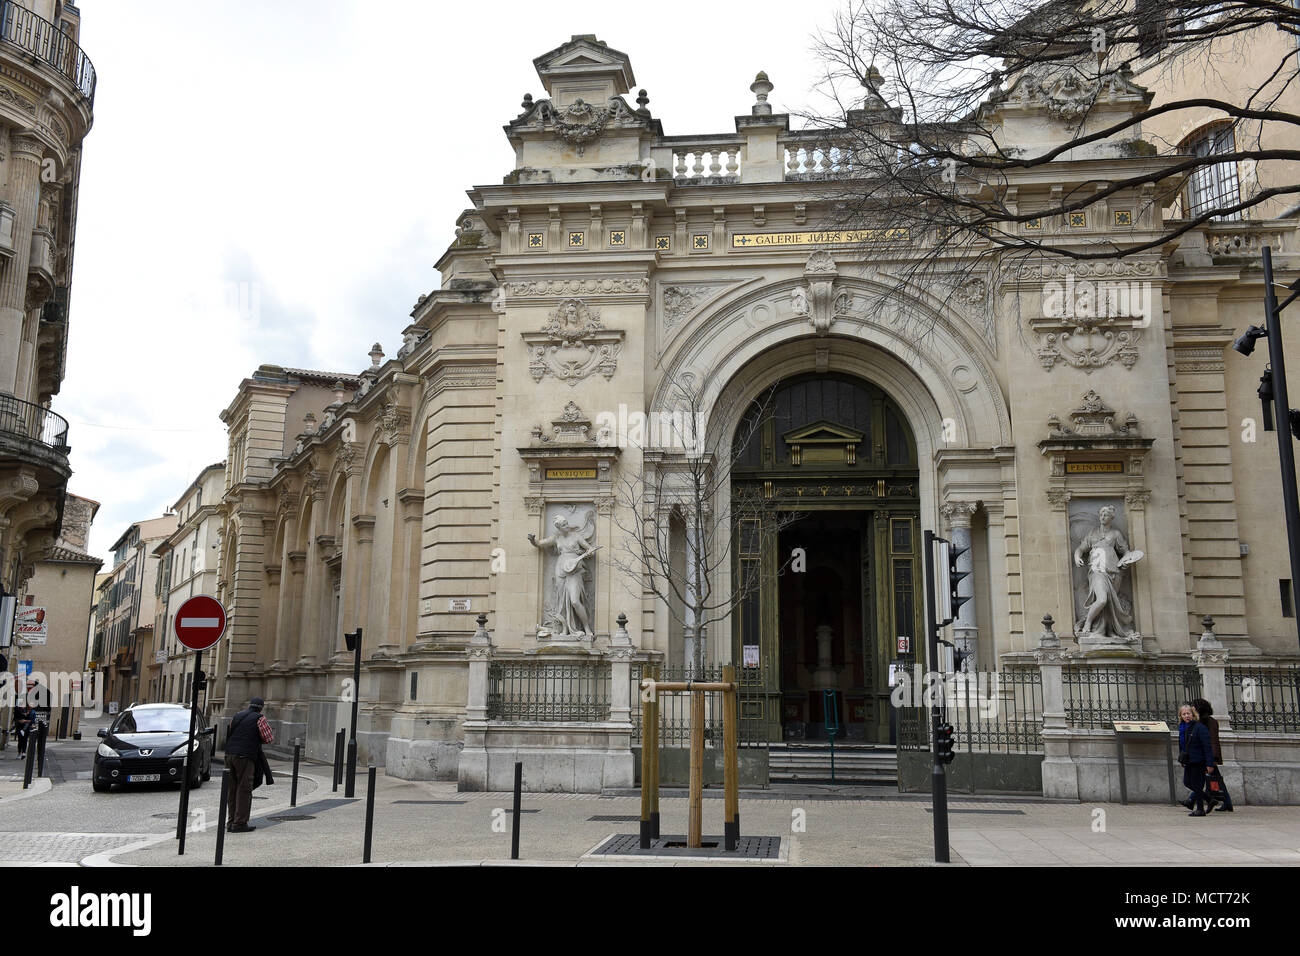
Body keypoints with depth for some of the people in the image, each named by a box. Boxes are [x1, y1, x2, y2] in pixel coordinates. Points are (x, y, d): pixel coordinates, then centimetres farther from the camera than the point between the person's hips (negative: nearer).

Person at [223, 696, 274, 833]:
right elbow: (269, 738, -2)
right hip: (245, 757, -6)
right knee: (244, 790, -4)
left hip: (230, 755, 6)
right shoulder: (259, 719, -2)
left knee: (232, 790, 11)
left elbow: (229, 734, 22)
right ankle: (240, 824, -6)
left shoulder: (236, 716, 17)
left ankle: (232, 822, 15)